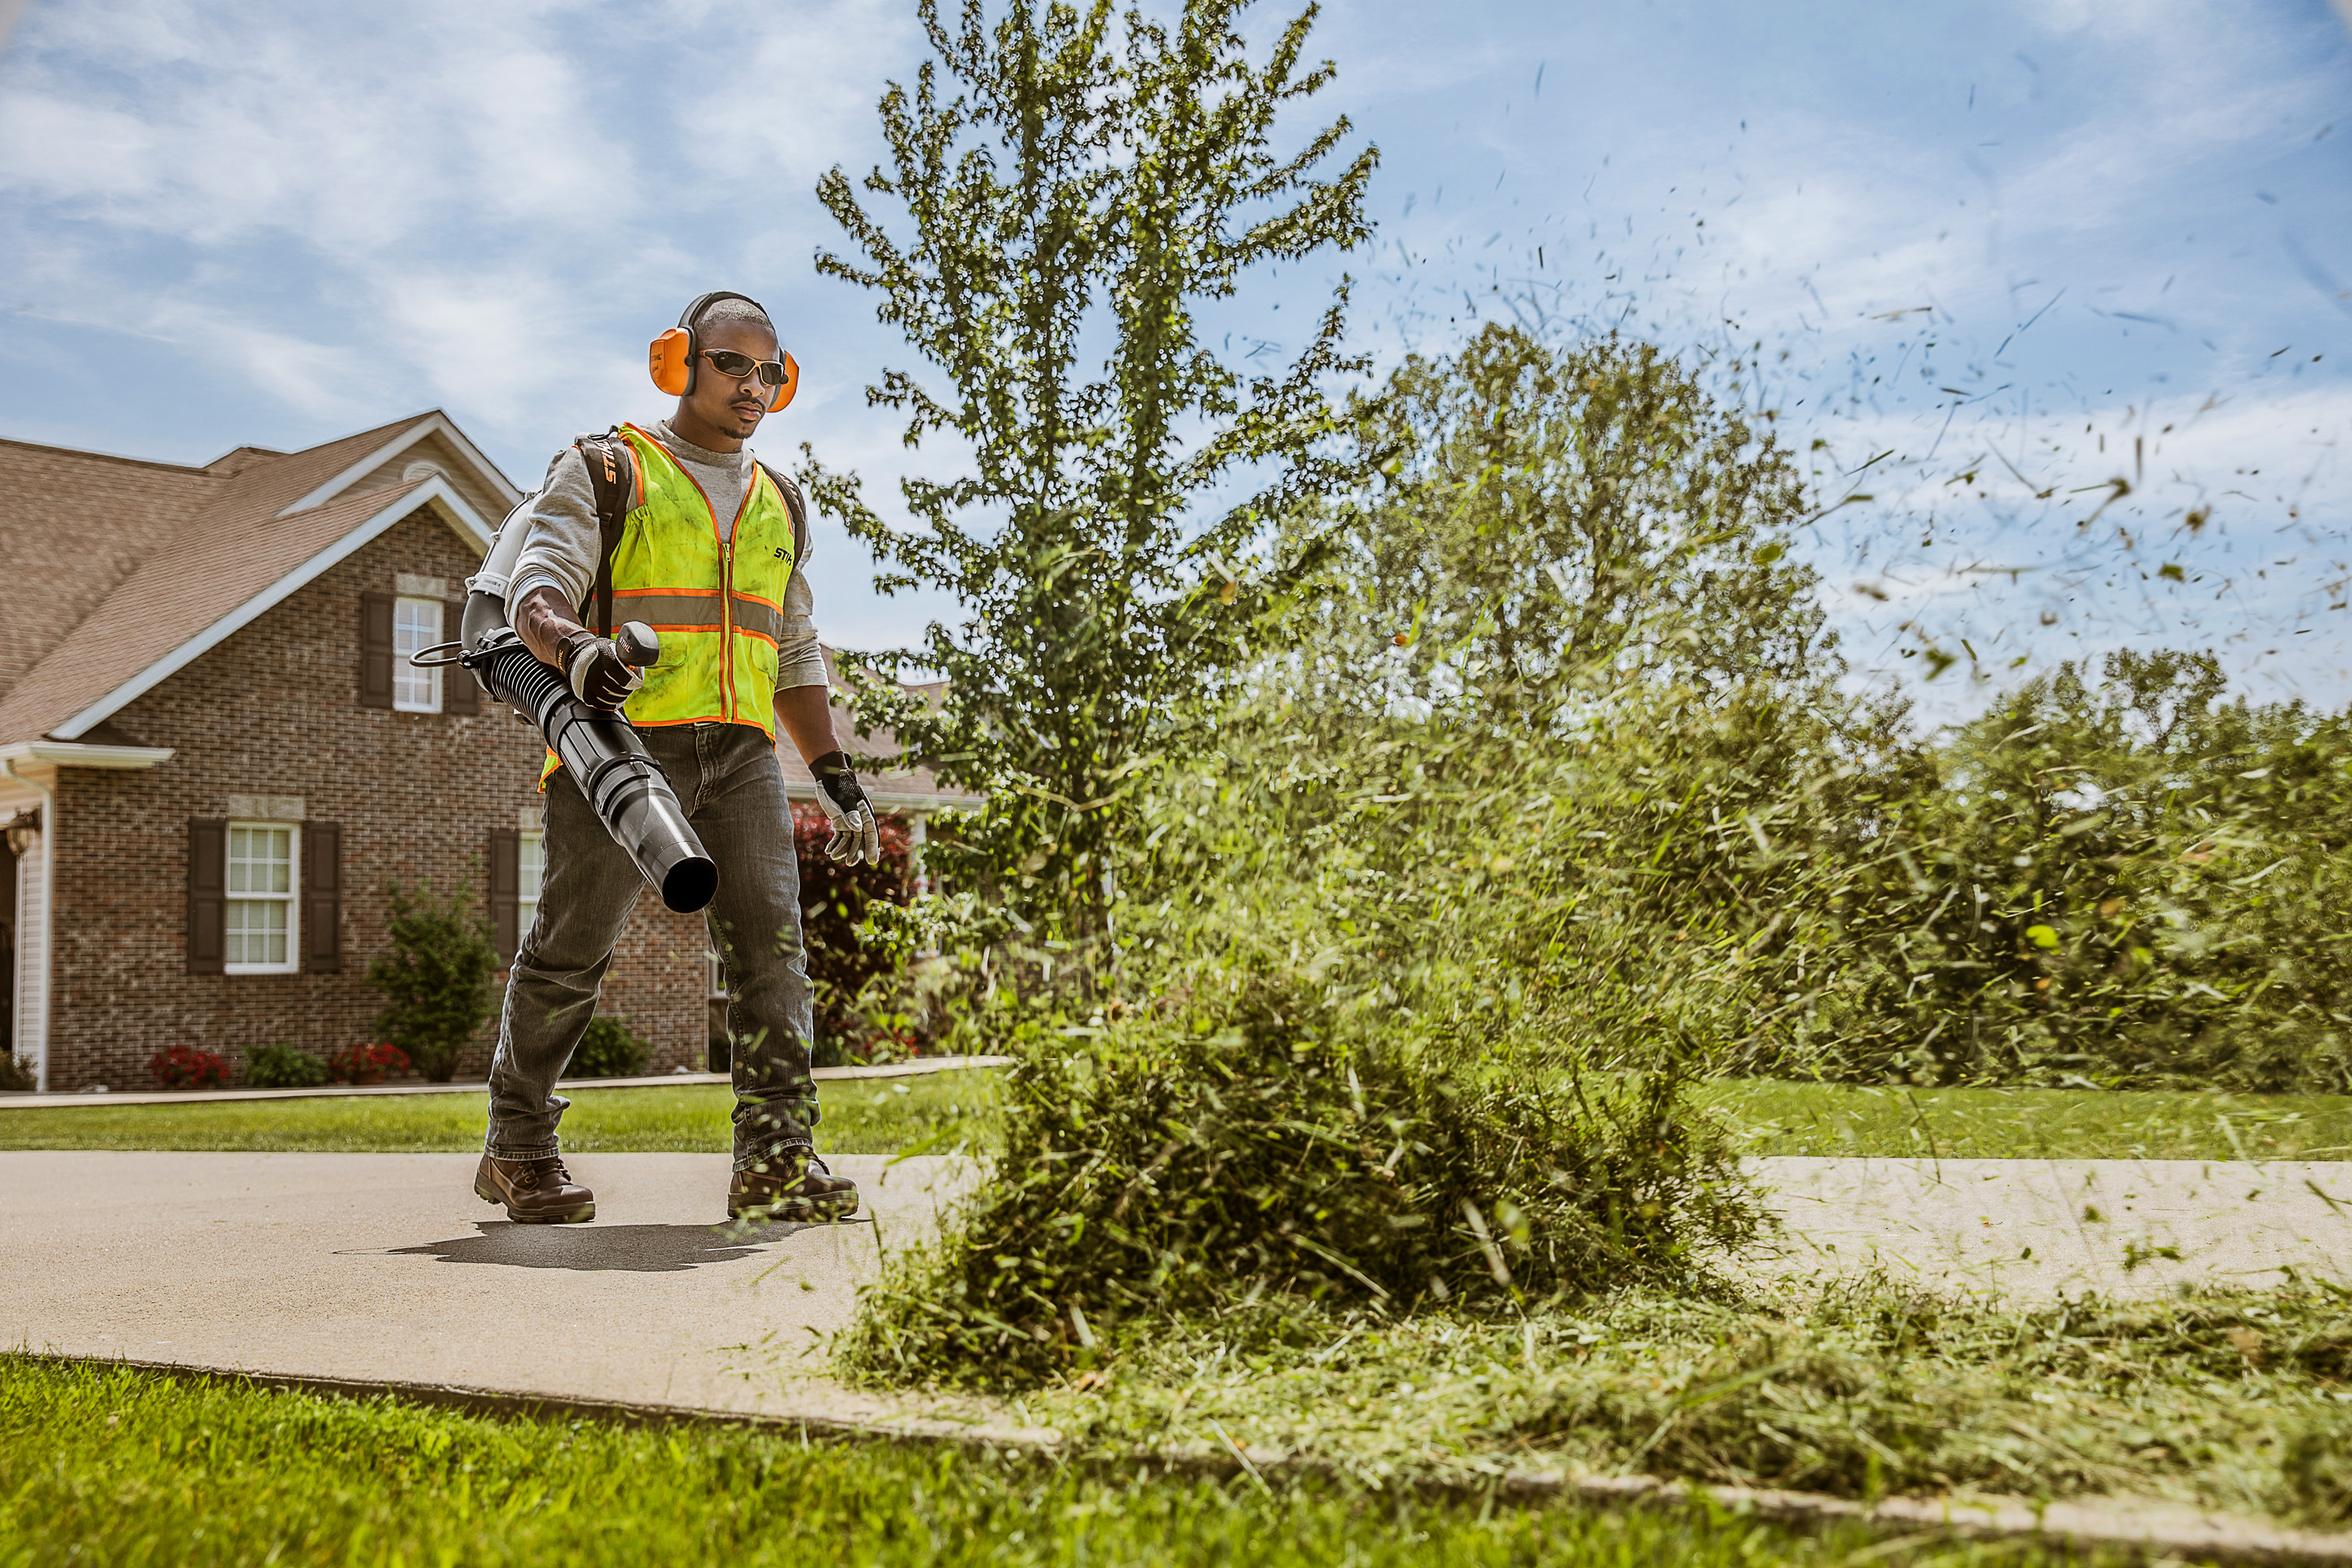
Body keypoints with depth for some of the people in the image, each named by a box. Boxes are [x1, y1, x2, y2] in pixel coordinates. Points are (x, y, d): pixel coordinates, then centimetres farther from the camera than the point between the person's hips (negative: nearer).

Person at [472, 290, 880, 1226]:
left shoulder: (778, 505, 23)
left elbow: (795, 658, 25)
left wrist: (837, 778, 17)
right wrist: (573, 649, -32)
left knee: (771, 937, -10)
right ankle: (516, 1150, 18)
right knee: (571, 950, 0)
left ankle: (777, 1156, -10)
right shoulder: (604, 471, 7)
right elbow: (537, 592, -8)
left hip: (740, 752, 4)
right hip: (623, 739, -4)